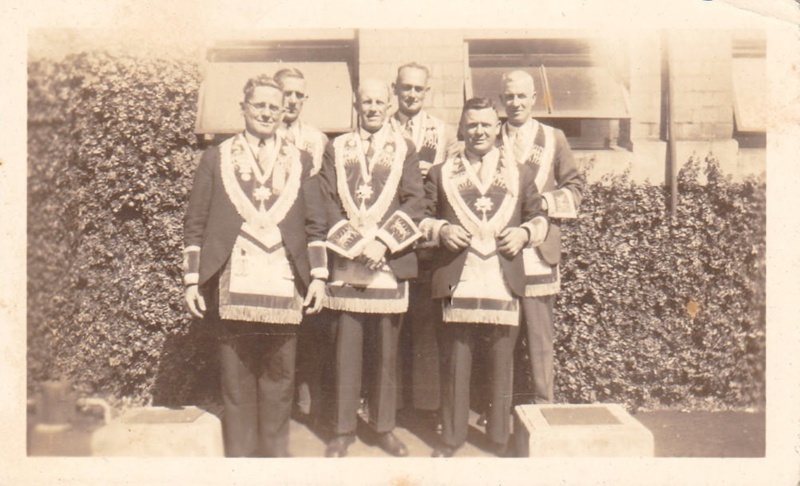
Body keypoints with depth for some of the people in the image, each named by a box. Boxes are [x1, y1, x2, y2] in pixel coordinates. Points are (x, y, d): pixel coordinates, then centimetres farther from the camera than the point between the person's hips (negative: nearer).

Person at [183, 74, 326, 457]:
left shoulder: (300, 162, 14)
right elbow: (195, 225, 8)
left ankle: (275, 454, 21)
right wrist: (192, 280, 1)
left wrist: (319, 277, 5)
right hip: (233, 286, -1)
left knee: (279, 381, 7)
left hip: (285, 287, 1)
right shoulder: (216, 158, 10)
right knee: (236, 381, 5)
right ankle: (238, 455, 18)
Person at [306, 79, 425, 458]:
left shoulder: (403, 149, 10)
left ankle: (384, 427, 20)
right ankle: (344, 429, 15)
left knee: (386, 351, 6)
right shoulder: (336, 149, 11)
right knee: (347, 349, 3)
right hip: (345, 265, 0)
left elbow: (414, 202, 1)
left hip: (389, 264, 0)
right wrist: (353, 242, -9)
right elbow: (325, 204, 3)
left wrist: (382, 242, -11)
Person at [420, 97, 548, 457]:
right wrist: (440, 230, -9)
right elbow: (422, 217, 11)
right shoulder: (440, 174, 13)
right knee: (455, 364, 5)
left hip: (504, 283, 1)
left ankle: (499, 439, 23)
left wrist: (525, 232, -3)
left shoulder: (520, 174, 15)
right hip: (457, 283, 0)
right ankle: (451, 437, 20)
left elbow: (539, 217, 17)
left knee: (501, 364, 7)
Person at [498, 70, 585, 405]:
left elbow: (575, 186, 10)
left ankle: (542, 402, 9)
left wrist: (545, 202, -7)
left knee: (539, 331, -1)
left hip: (538, 249, -1)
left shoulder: (553, 139, 10)